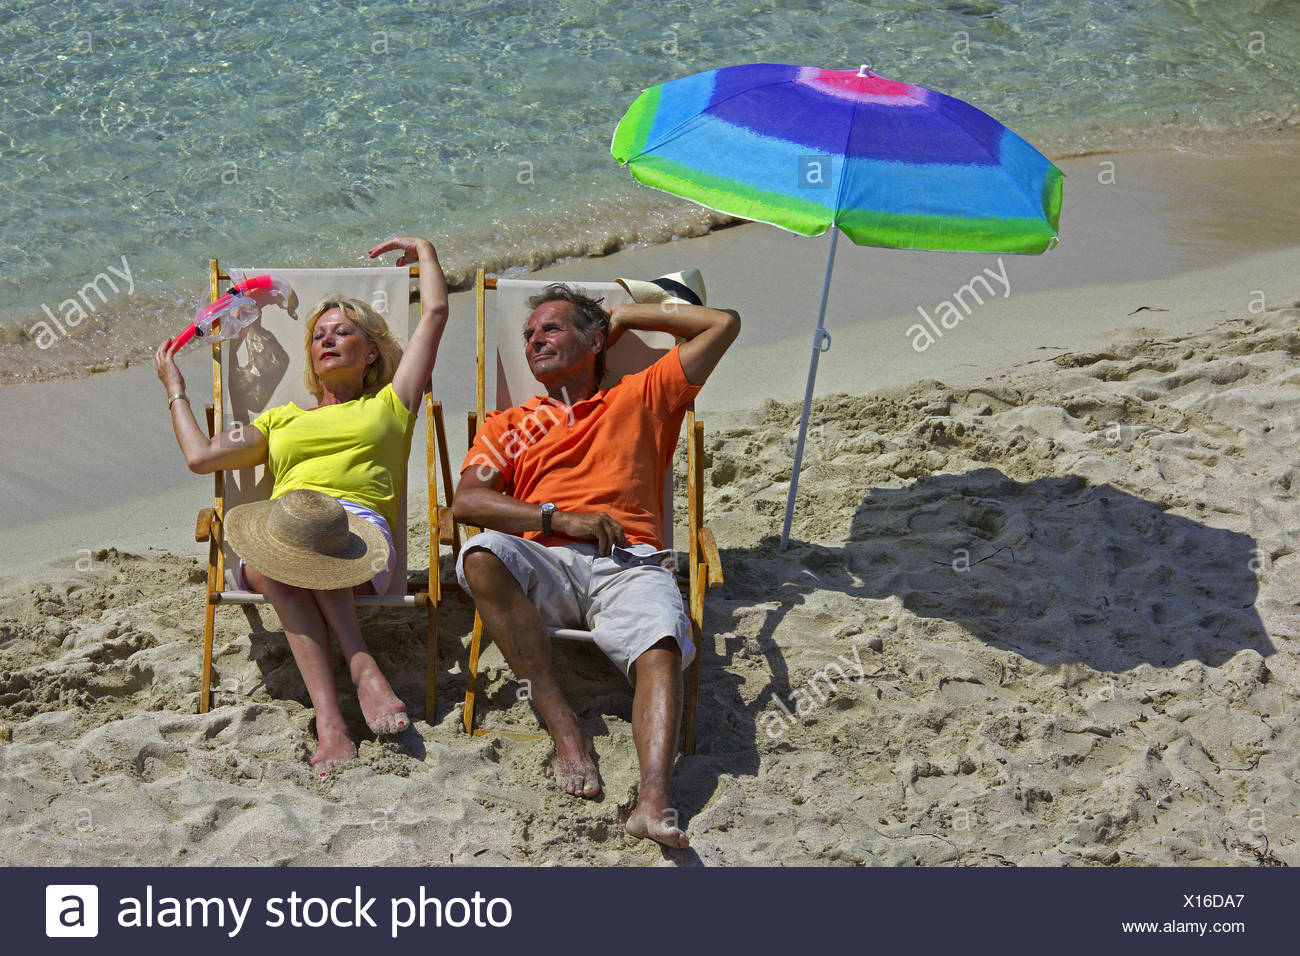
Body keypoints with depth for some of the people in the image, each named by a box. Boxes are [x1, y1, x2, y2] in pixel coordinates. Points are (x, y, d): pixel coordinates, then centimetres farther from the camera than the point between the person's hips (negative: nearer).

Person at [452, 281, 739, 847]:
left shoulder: (638, 400, 26)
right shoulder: (507, 426, 28)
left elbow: (723, 324, 24)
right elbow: (467, 502, 9)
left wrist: (623, 316, 29)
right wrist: (559, 517, -6)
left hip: (628, 562, -1)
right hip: (544, 563, 1)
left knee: (661, 644, -33)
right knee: (482, 556, -33)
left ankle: (653, 798, -53)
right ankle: (563, 730, -30)